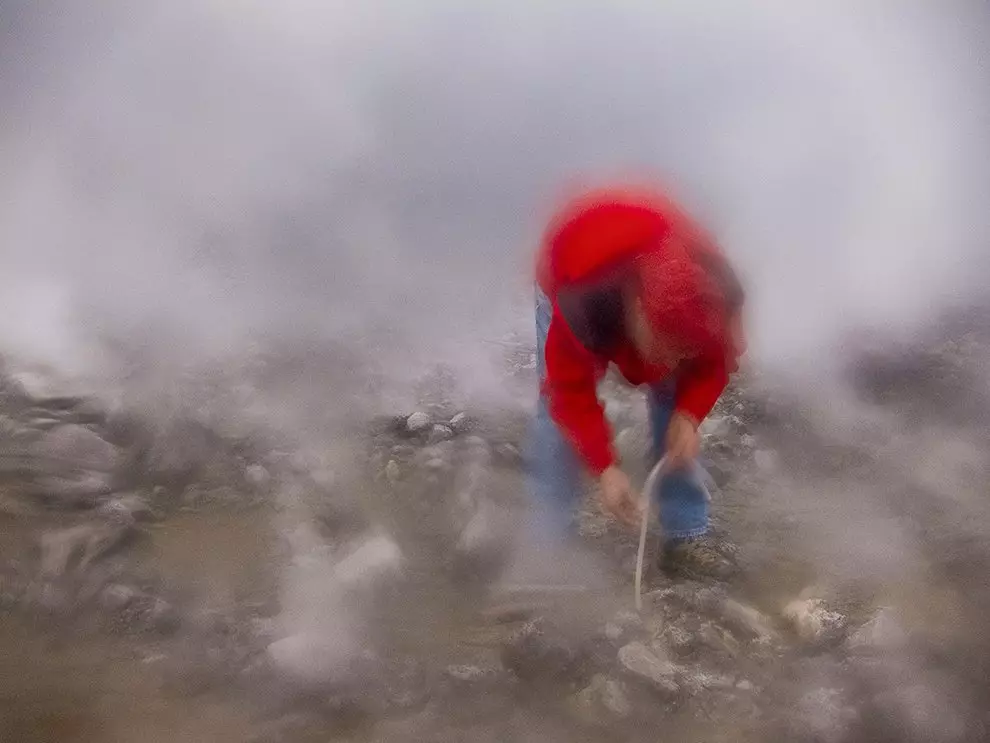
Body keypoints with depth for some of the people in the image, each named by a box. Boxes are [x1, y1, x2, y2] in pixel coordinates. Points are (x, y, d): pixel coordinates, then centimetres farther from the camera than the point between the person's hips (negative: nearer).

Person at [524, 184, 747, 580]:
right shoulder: (578, 307, -47)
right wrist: (606, 468, -38)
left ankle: (687, 536, 7)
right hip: (573, 275, -2)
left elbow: (715, 359, -16)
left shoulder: (718, 296, -37)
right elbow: (572, 394, -31)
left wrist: (689, 416, -32)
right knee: (558, 412, -12)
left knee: (673, 400, -5)